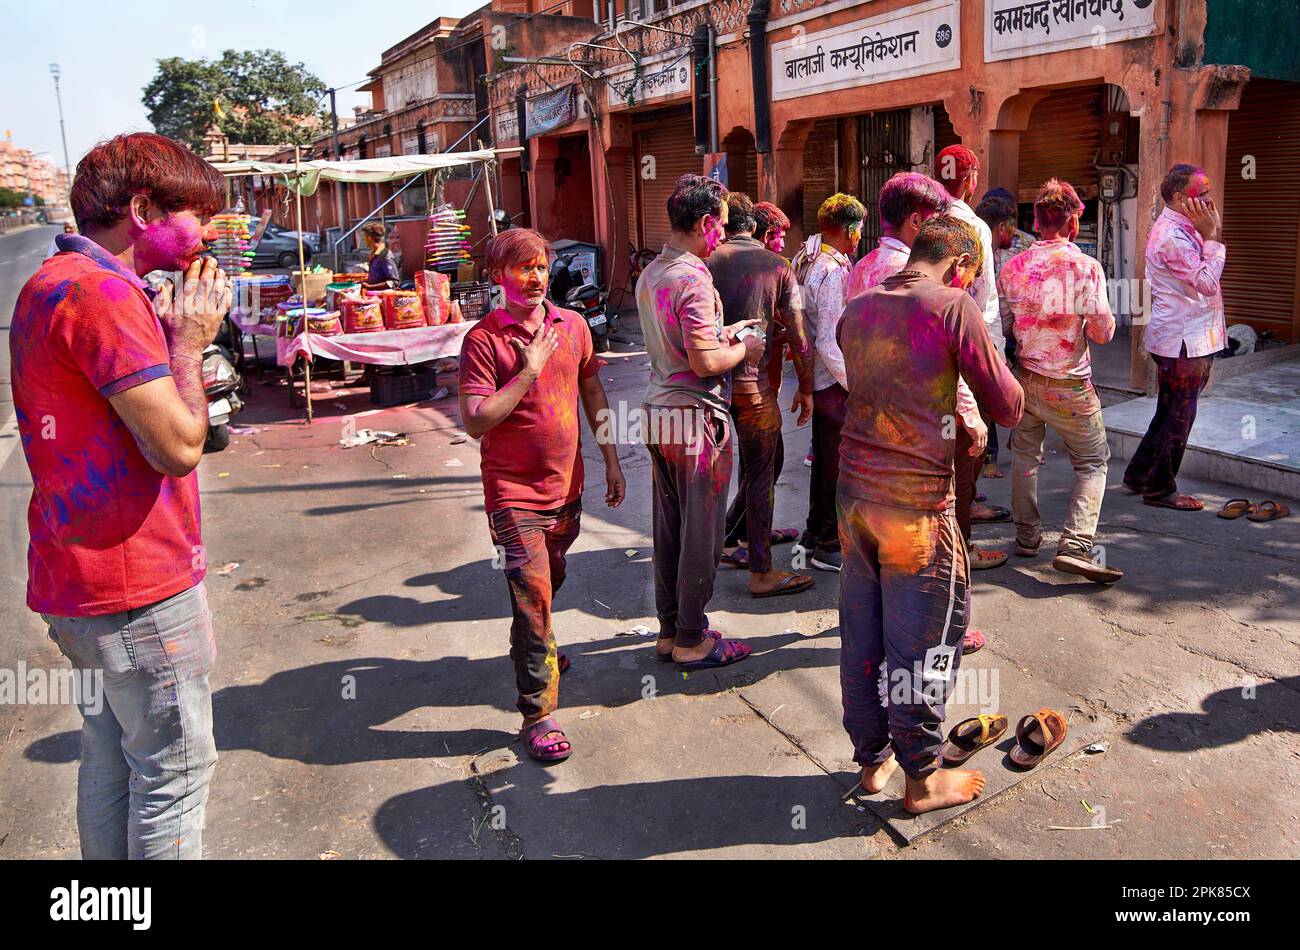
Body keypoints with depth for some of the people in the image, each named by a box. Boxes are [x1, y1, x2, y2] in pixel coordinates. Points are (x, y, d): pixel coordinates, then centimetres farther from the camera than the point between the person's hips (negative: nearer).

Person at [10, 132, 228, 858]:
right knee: (174, 769, 3)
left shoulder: (52, 284, 14)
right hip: (139, 581, -10)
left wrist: (174, 330, 8)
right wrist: (189, 343, -11)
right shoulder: (100, 291, -19)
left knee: (112, 758, 21)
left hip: (82, 576, 10)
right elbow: (179, 446, -22)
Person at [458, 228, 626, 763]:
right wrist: (529, 372, -23)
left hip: (566, 486, 6)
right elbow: (475, 422, -19)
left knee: (550, 581, 24)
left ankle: (536, 648, 51)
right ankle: (538, 714, 3)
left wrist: (611, 460, 13)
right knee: (532, 596, -8)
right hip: (514, 492, -5)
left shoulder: (572, 326, 3)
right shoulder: (483, 339, -13)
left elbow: (592, 393, 14)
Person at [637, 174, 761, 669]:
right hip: (695, 417, -9)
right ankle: (692, 641, 13)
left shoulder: (650, 274, 11)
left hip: (658, 412, 9)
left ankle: (669, 628, 26)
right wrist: (745, 349, -4)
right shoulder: (694, 280, -17)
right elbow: (704, 362, -22)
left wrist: (721, 333, 18)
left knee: (669, 526, 15)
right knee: (701, 530, 2)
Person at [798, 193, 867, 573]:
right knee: (838, 463, 3)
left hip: (817, 380, 9)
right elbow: (829, 343, -25)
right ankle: (828, 546, 14)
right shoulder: (833, 271, -21)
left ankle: (814, 532, 34)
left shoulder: (807, 259, 7)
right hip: (834, 383, -9)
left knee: (824, 457, 21)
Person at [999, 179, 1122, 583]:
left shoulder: (1013, 267, -3)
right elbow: (1103, 332, -13)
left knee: (1025, 456, 21)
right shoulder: (1085, 267, -14)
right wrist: (1081, 322, 6)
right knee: (1092, 463, 8)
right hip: (1070, 384, -4)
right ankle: (1076, 546, -7)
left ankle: (1026, 536, 27)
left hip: (1024, 378, 4)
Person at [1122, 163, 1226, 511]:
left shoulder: (1180, 229, 14)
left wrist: (1211, 232, 4)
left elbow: (1206, 278, 14)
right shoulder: (1172, 235, -19)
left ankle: (1139, 474, 28)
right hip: (1182, 342, -10)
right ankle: (1160, 489, 12)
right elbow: (1209, 283, -22)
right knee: (1178, 417, 0)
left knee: (1171, 412, 18)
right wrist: (1212, 234, -16)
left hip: (1190, 339, 10)